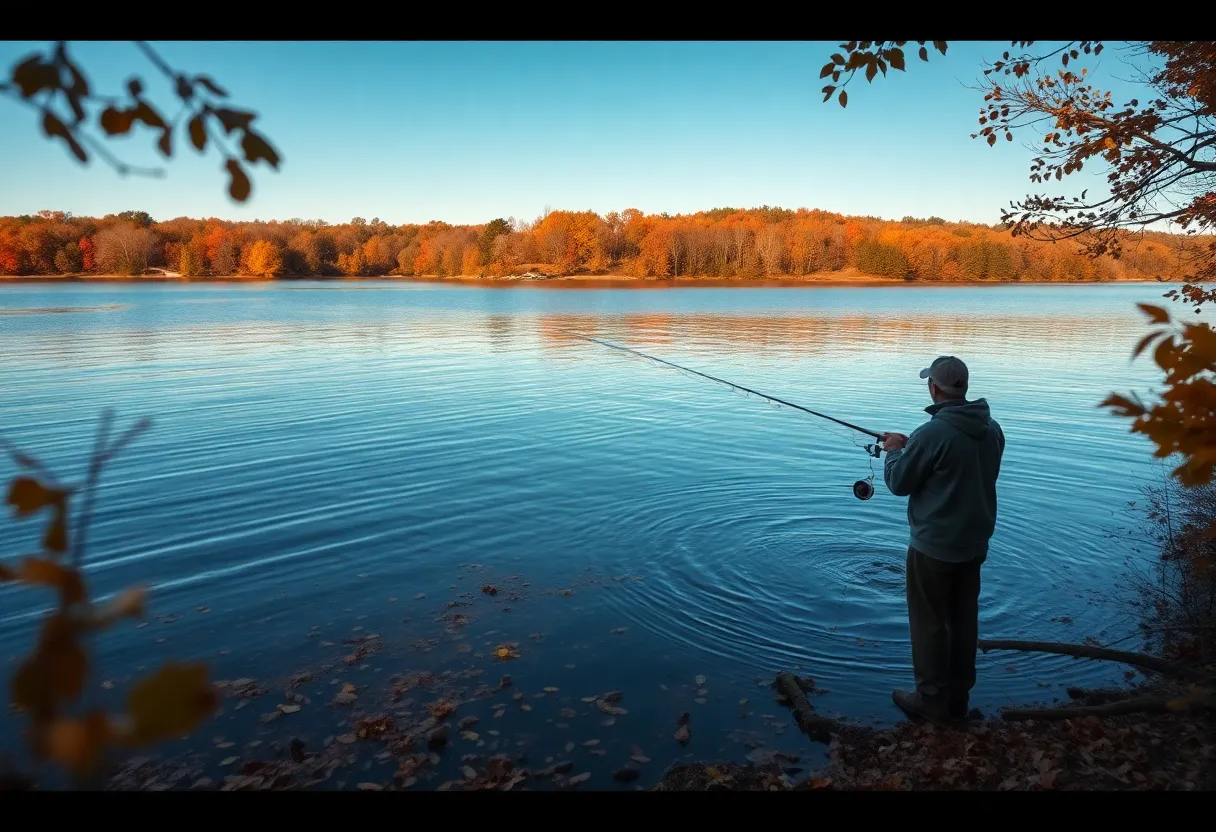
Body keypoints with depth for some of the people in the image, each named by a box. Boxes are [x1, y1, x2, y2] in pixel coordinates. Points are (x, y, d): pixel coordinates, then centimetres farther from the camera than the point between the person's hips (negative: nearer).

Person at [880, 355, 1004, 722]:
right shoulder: (992, 429, 1)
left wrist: (895, 451, 6)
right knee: (963, 619, 17)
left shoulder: (932, 433, -23)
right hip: (975, 542, 7)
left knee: (929, 622, 7)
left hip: (934, 546, -7)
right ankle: (958, 697, 29)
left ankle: (932, 699, 18)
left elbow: (899, 483, -13)